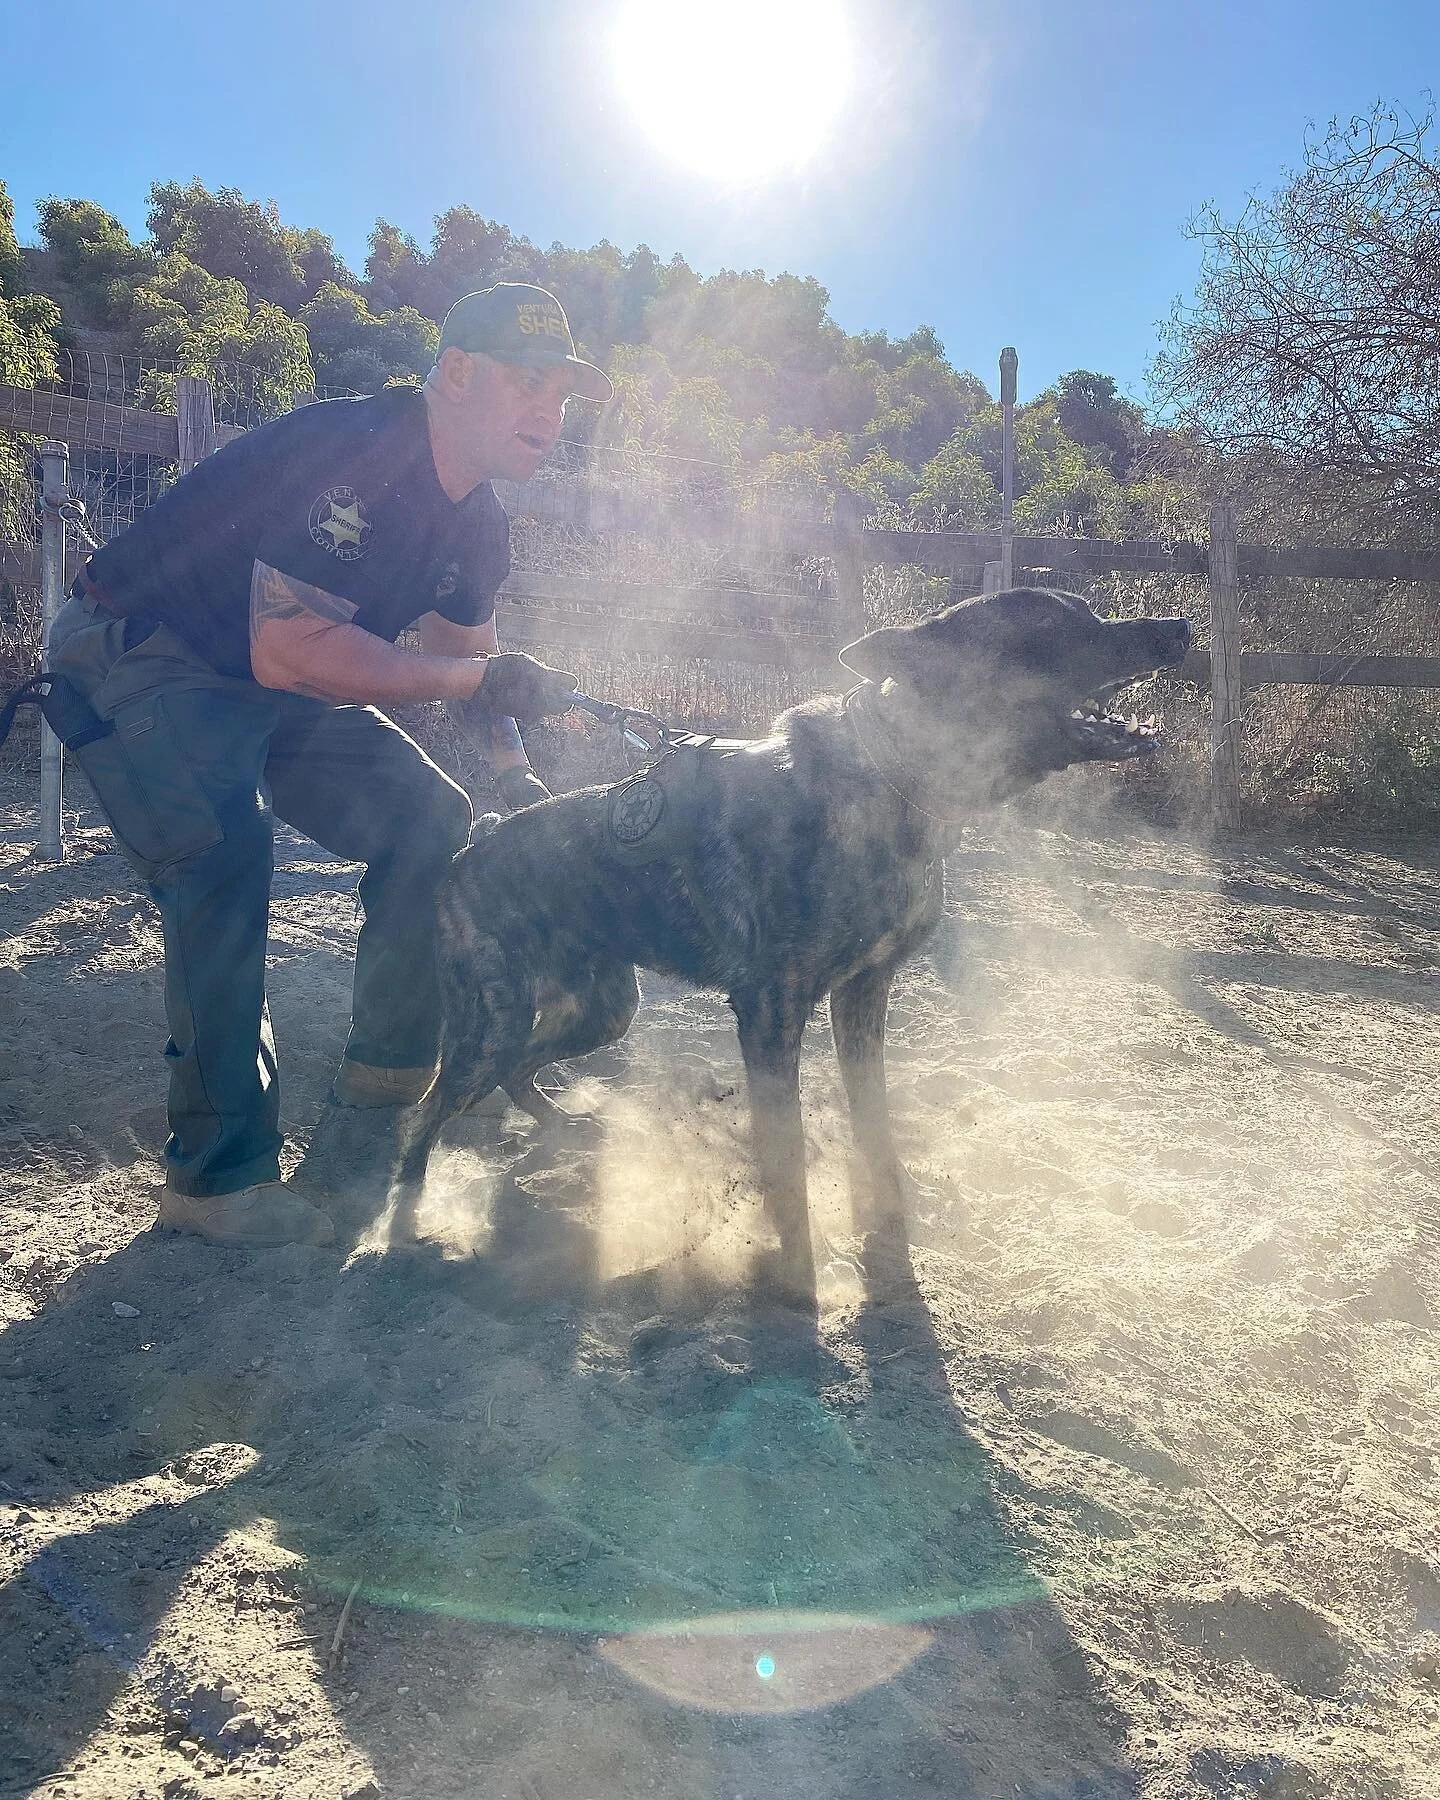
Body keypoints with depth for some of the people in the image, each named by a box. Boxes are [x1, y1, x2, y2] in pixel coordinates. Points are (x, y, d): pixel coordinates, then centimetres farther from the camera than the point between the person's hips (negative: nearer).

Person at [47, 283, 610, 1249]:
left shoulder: (479, 526, -1)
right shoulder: (349, 453, -29)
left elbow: (465, 654, 14)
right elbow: (287, 653, -35)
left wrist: (516, 772, -5)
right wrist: (481, 679, -29)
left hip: (277, 682, 9)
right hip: (138, 655, -8)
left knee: (433, 822, -1)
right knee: (223, 869, -28)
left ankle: (382, 1095, 9)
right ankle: (219, 1176, -17)